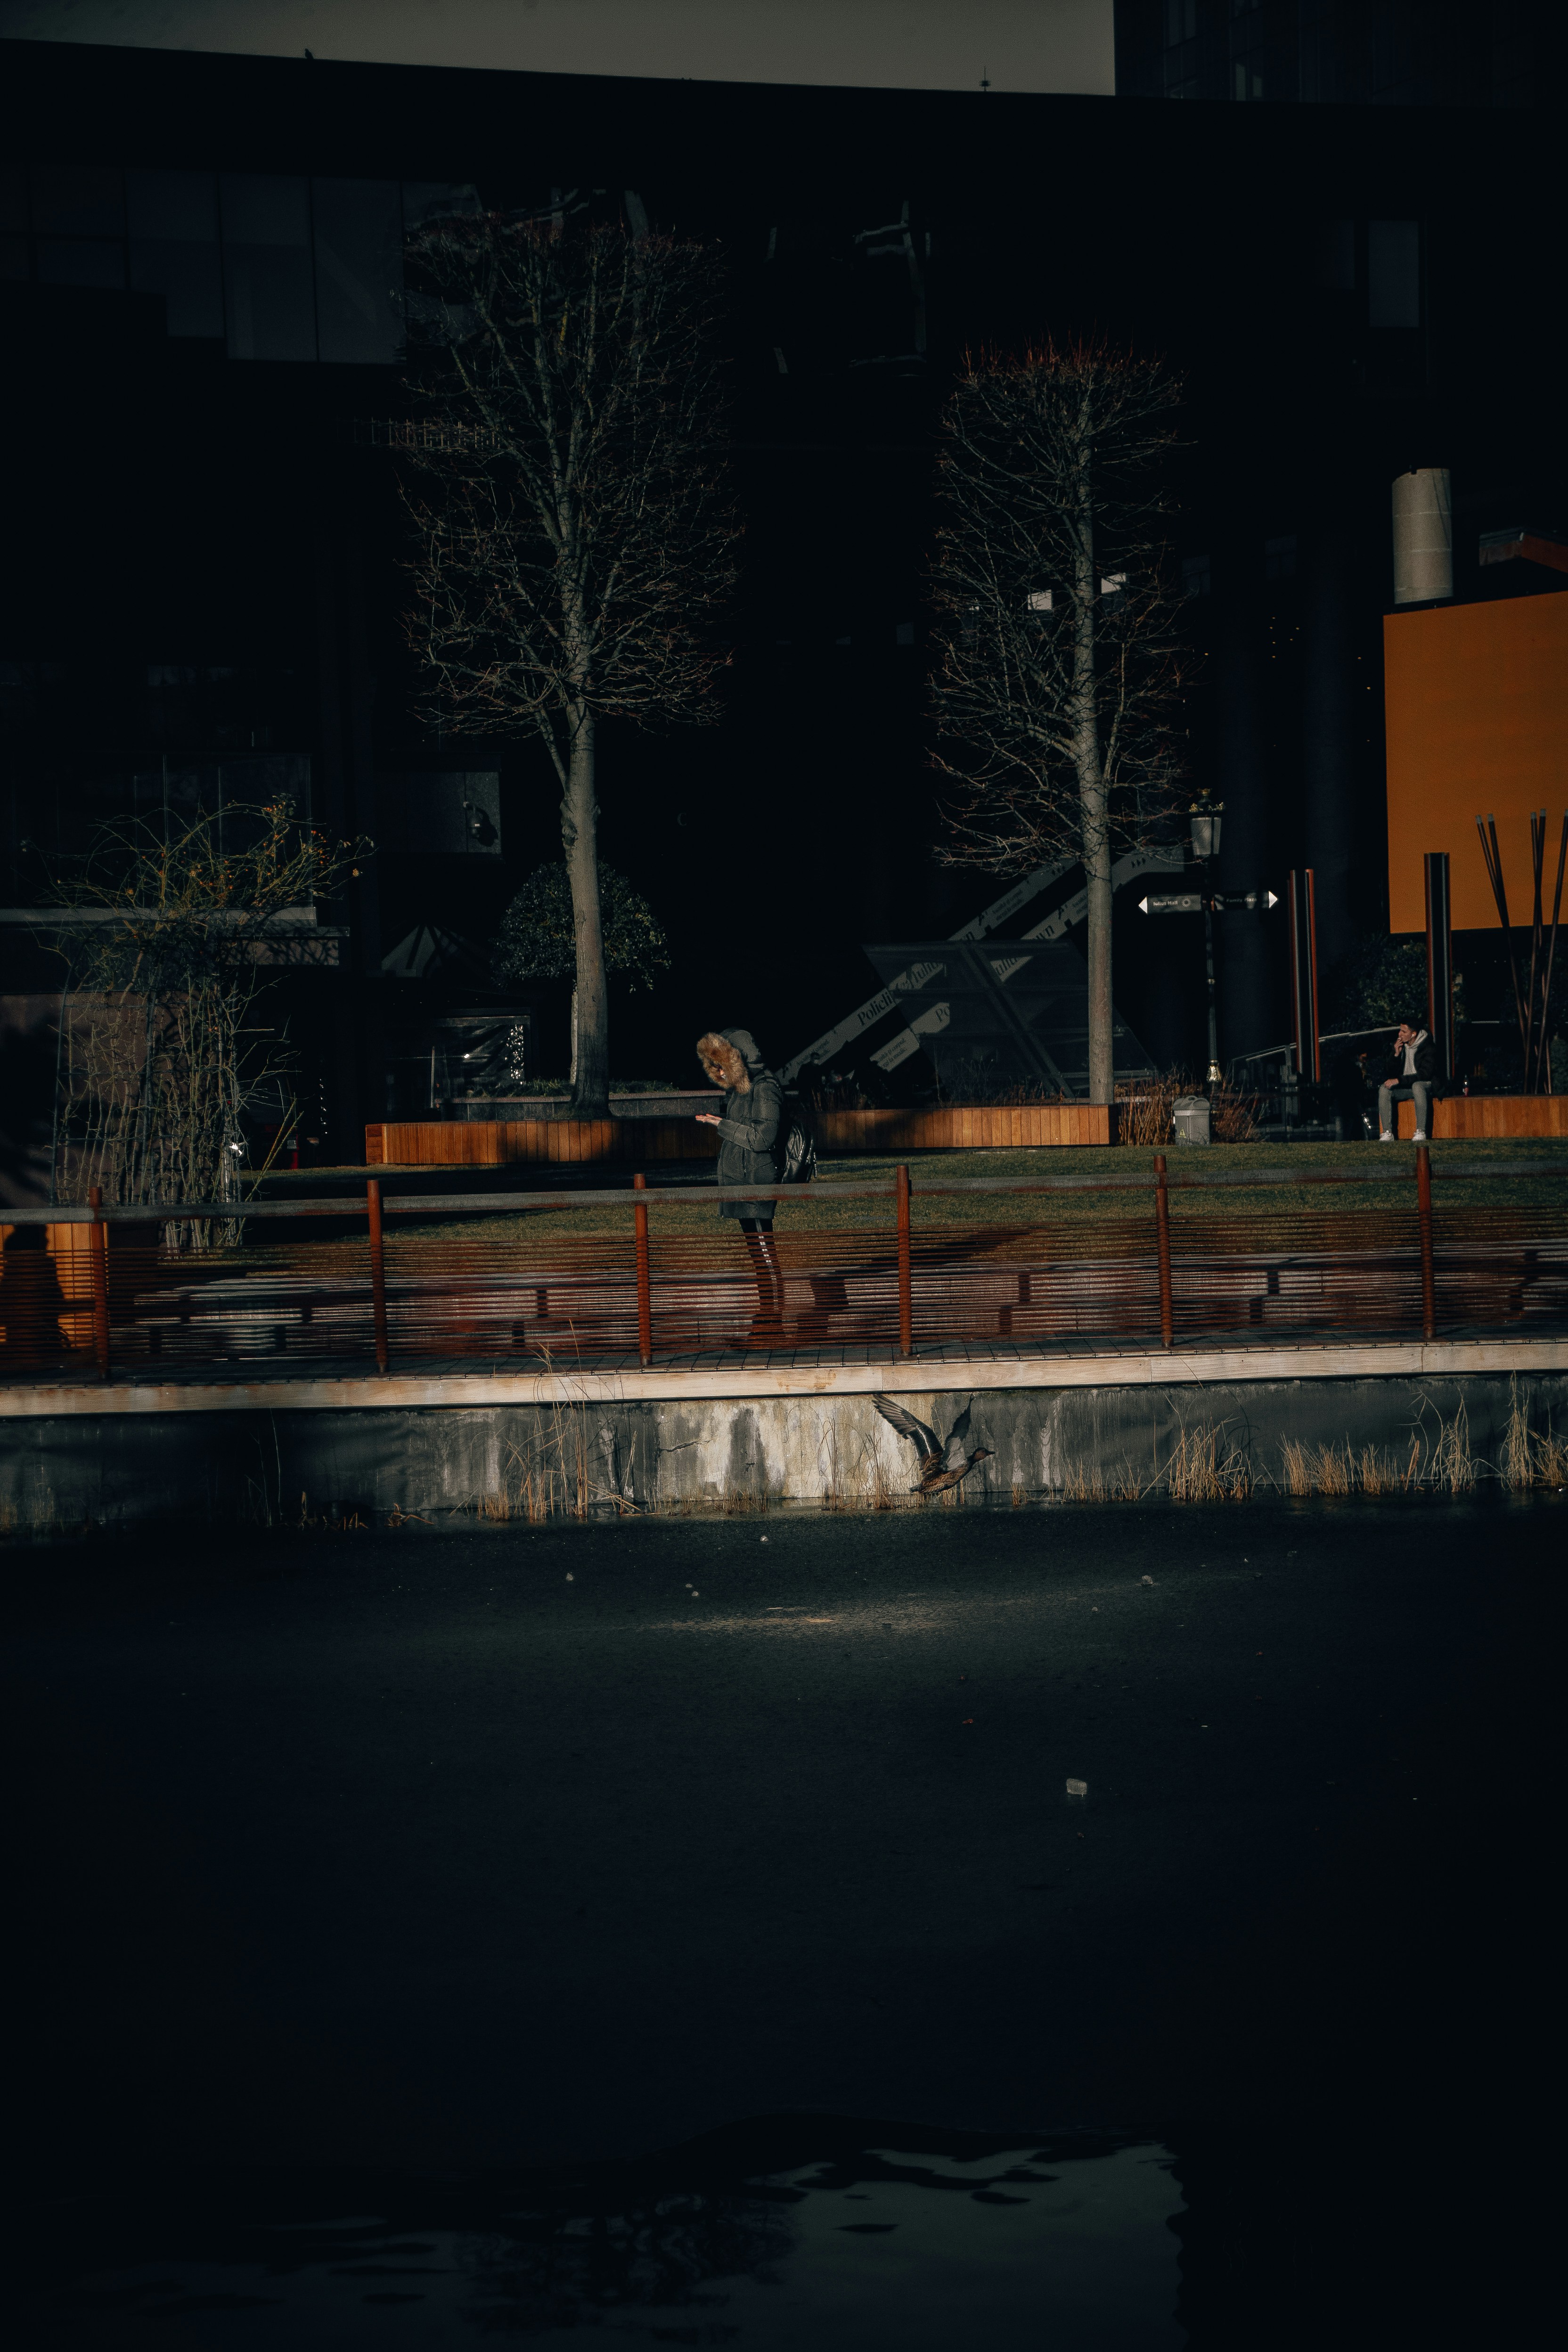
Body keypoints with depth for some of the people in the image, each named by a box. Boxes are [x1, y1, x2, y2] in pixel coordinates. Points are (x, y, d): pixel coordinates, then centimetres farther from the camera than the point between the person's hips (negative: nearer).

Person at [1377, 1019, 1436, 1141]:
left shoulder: (1428, 1048, -10)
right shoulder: (1400, 1046, 5)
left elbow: (1425, 1074, -19)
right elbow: (1389, 1072, 7)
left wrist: (1399, 1080, -25)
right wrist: (1396, 1054, -11)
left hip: (1423, 1086, -5)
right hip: (1404, 1088, 5)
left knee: (1417, 1086, -40)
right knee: (1384, 1089, -25)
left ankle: (1421, 1132, -39)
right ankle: (1387, 1133, -28)